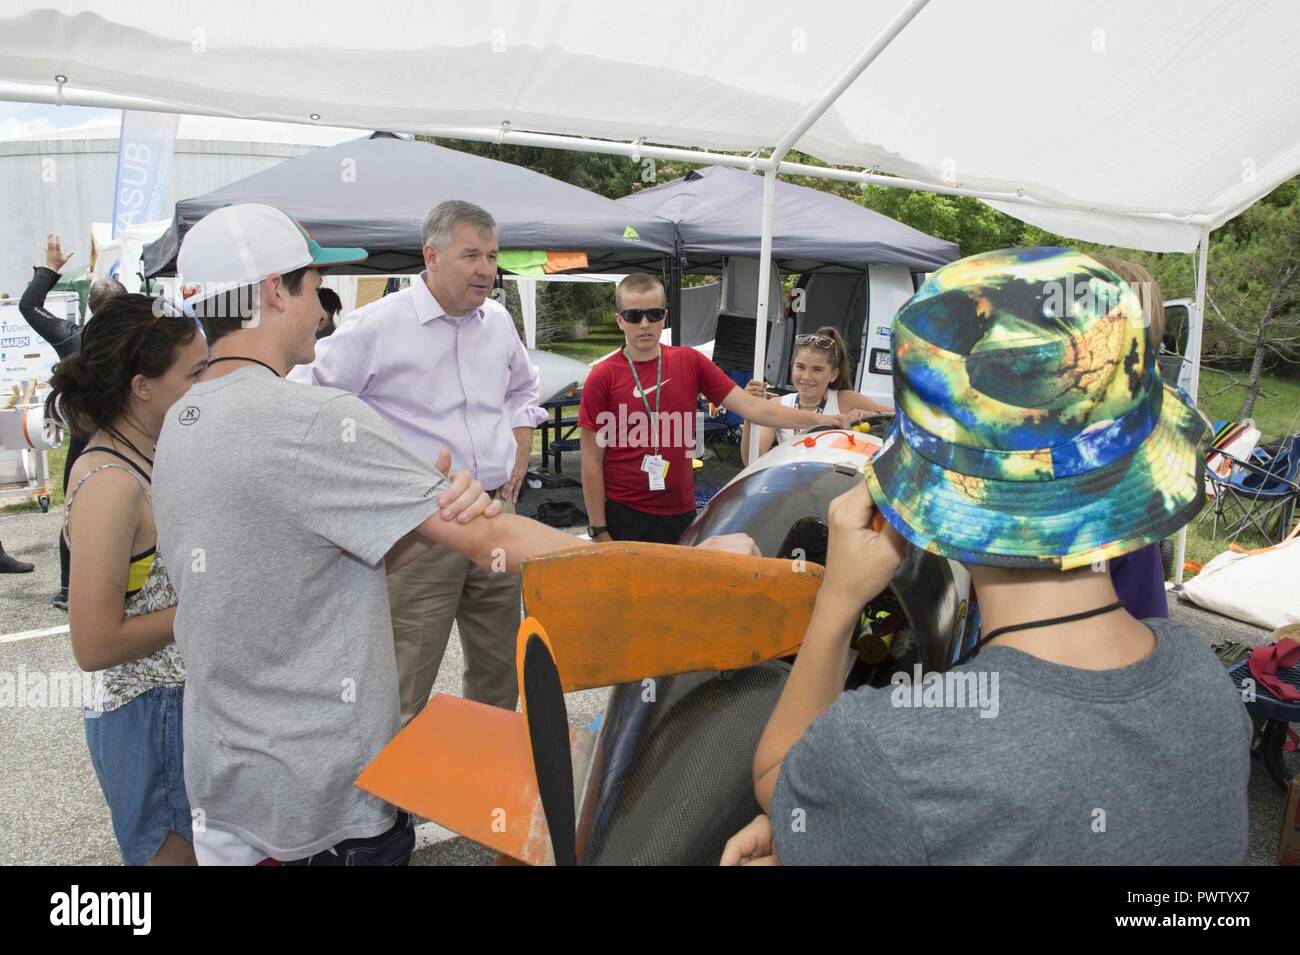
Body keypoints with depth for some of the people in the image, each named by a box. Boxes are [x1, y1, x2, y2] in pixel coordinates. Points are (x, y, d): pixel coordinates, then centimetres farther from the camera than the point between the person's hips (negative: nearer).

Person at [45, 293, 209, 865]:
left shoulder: (138, 456, 1)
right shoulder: (110, 484, -25)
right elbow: (94, 646, -24)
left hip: (185, 699, 8)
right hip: (152, 716, -8)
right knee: (176, 852, 11)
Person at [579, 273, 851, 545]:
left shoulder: (690, 362, 3)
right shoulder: (603, 378, -7)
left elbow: (750, 407, -1)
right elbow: (592, 461, -6)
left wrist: (817, 419, -10)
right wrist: (599, 531, -7)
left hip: (682, 514, 3)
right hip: (625, 516, -3)